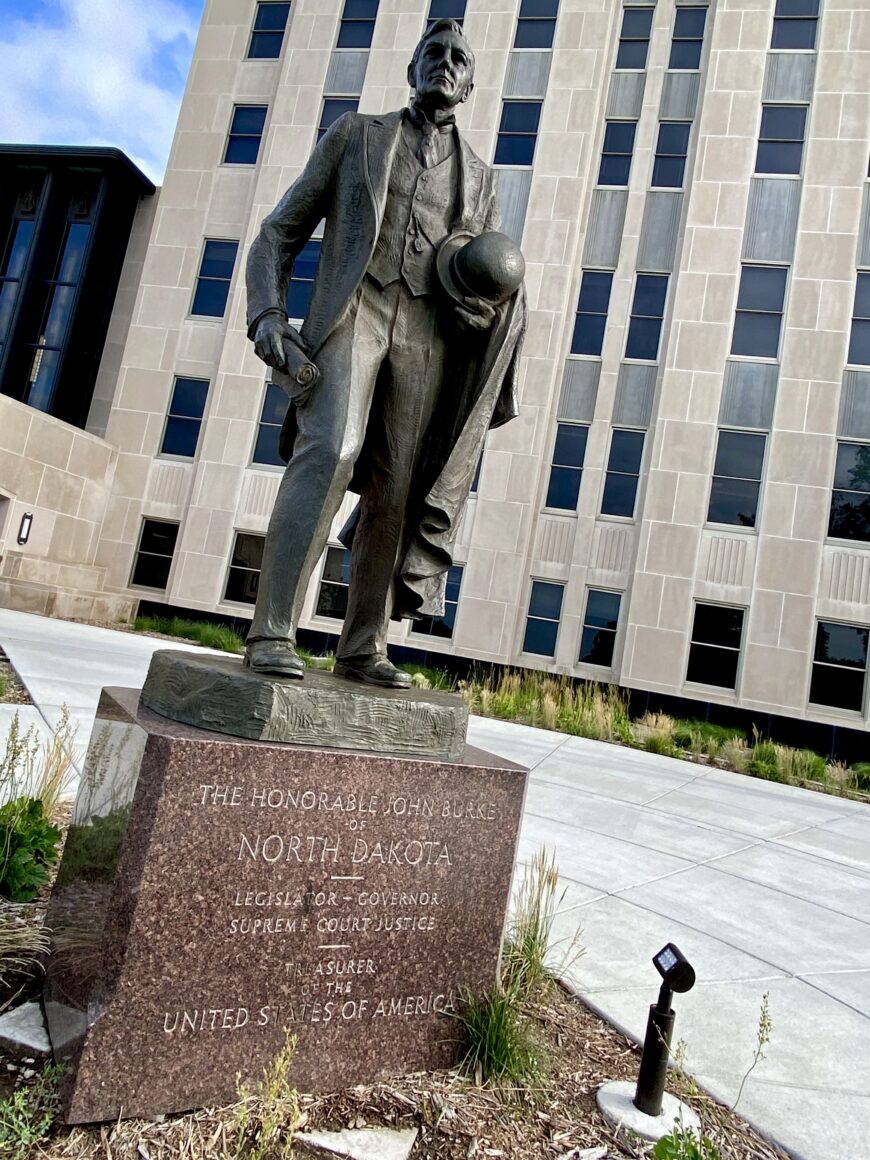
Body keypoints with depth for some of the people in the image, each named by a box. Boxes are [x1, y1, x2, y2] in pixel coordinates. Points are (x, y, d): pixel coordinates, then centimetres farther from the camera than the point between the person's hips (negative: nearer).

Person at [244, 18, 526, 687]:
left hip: (429, 335, 3)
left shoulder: (480, 177, 24)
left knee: (394, 493, -5)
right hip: (352, 310, -2)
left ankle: (363, 649, 1)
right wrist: (268, 314, -5)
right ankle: (272, 634, -26)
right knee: (328, 452, -26)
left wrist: (489, 303, 0)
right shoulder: (355, 134, 18)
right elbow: (281, 232, 12)